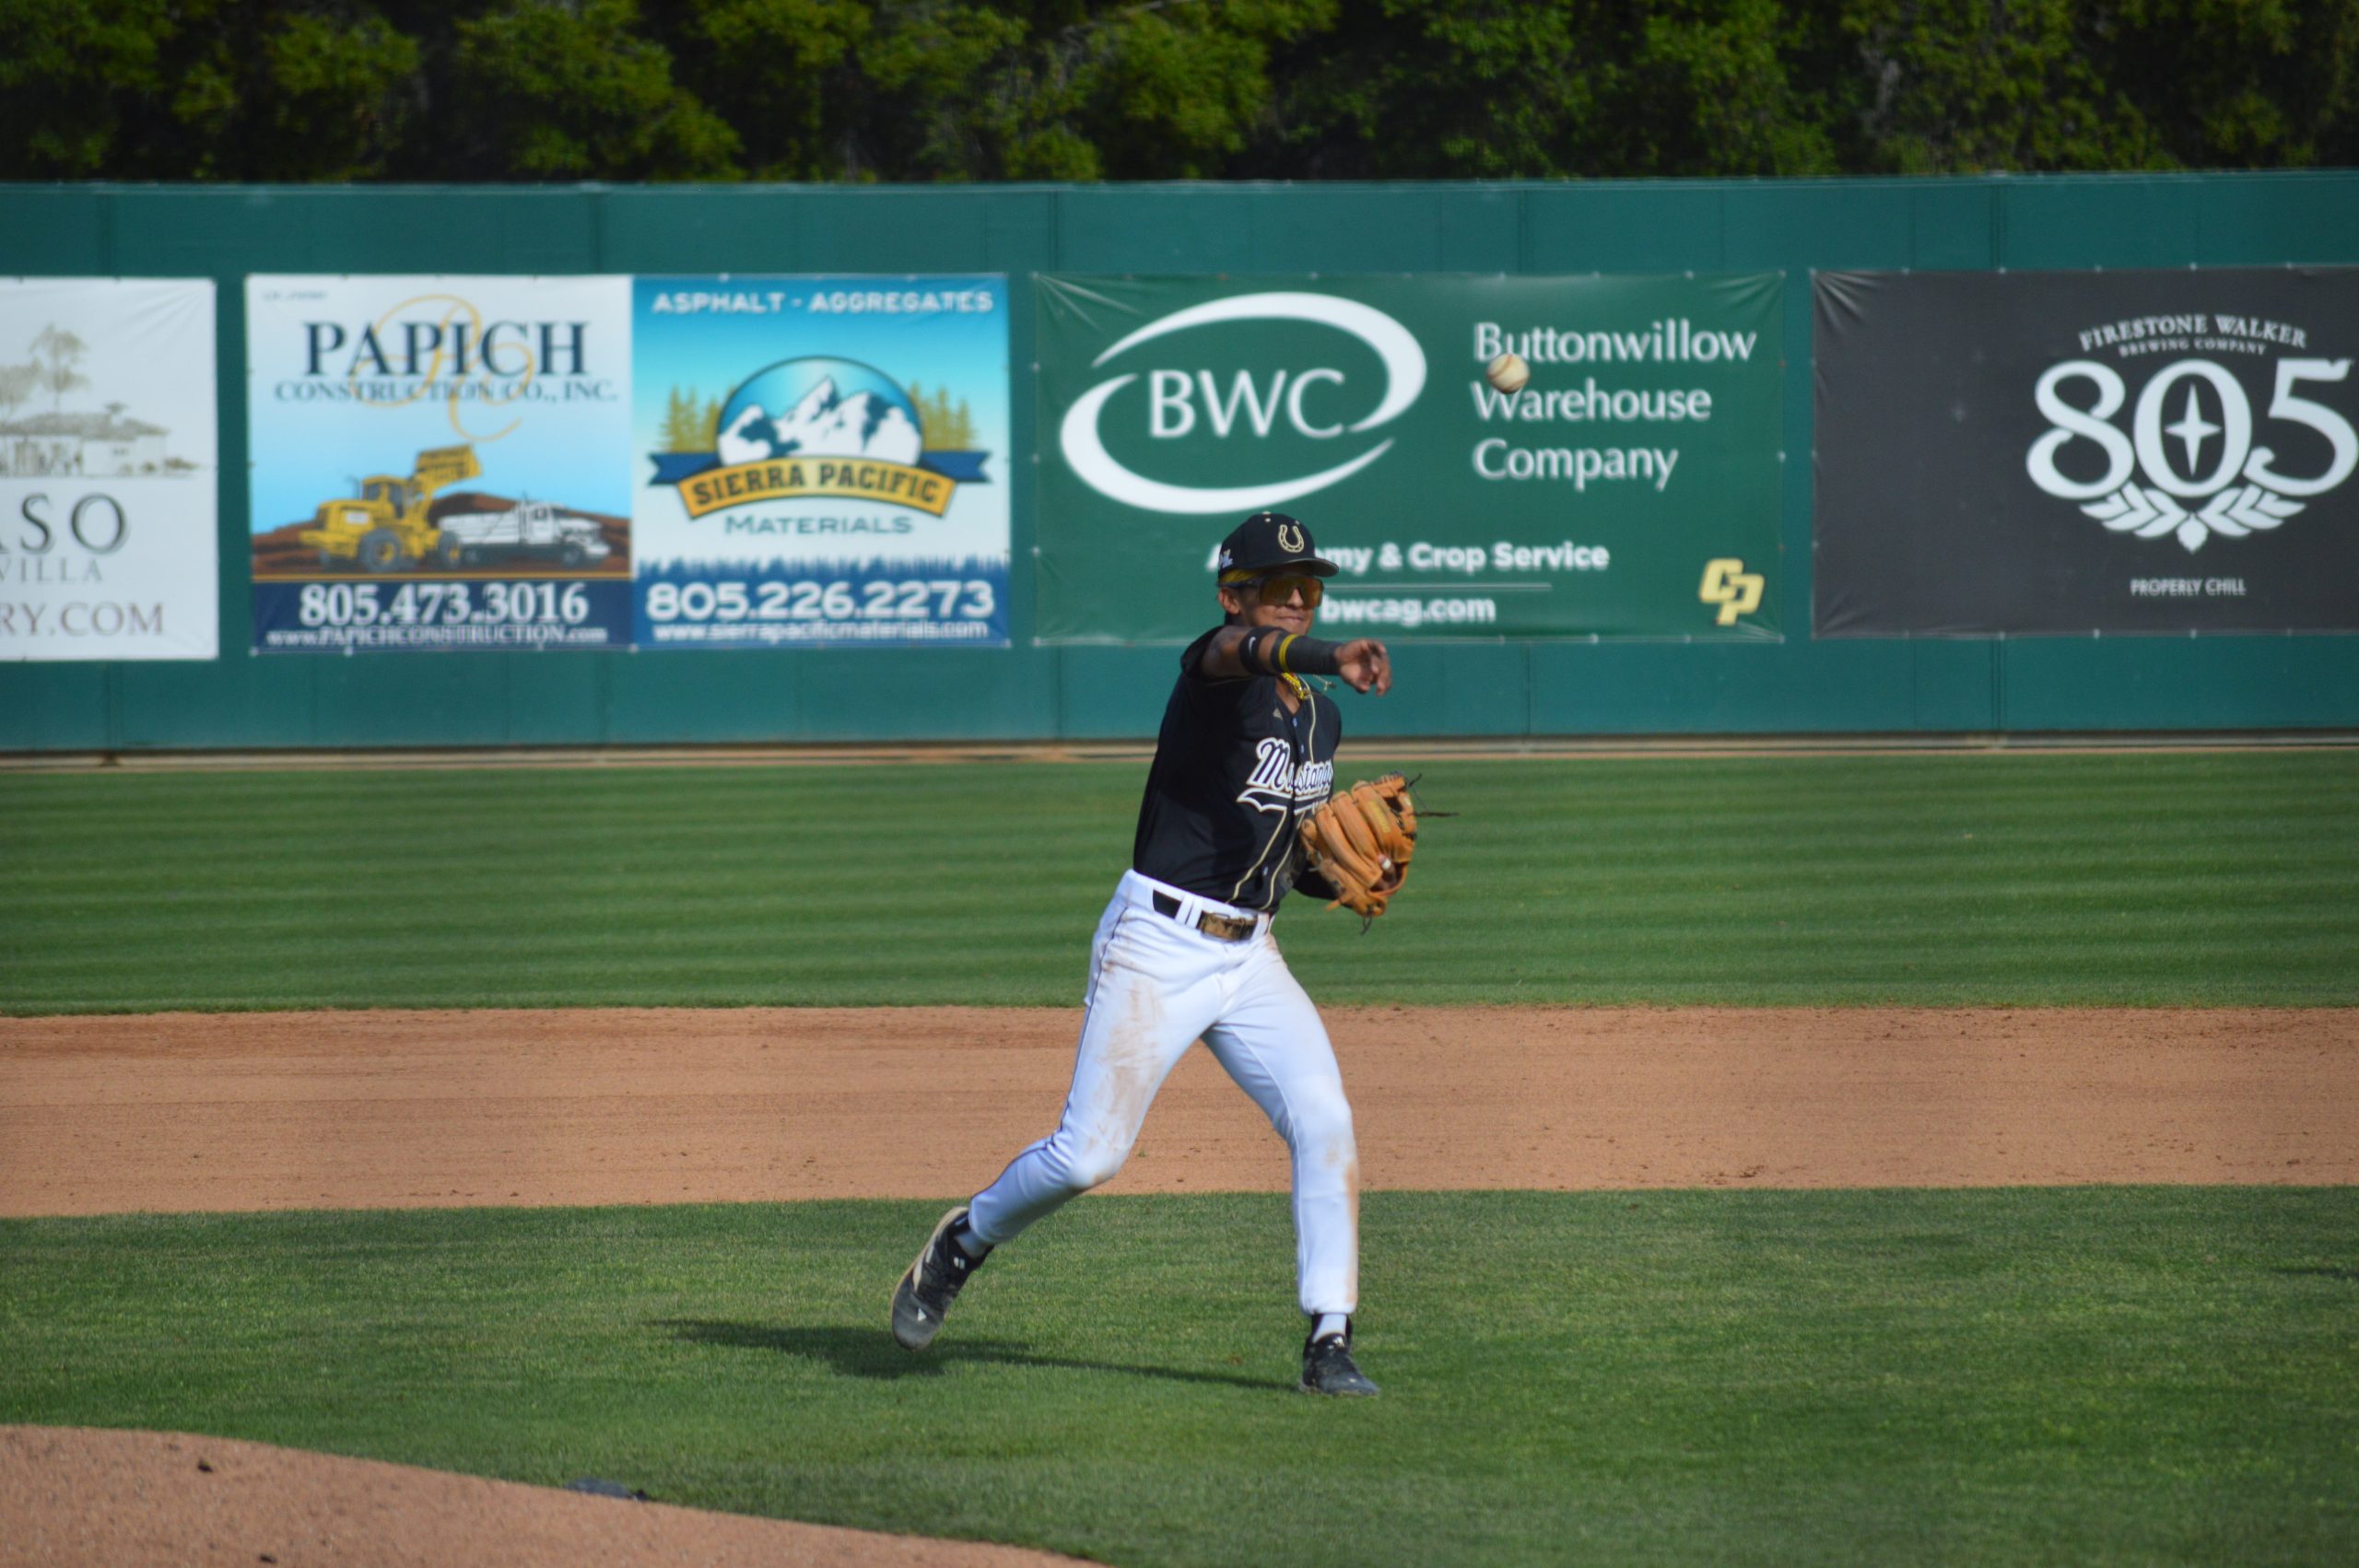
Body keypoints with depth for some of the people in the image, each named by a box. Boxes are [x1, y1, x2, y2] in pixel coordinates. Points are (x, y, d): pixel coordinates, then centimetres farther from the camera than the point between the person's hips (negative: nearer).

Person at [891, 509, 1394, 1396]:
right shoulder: (1213, 668, -10)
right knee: (1090, 1154, -6)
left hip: (1248, 957, 6)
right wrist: (1334, 657, -58)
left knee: (1324, 1124, -12)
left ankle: (1330, 1344, -10)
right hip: (1156, 948, -6)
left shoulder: (1318, 719, 13)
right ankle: (966, 1241, 23)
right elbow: (1252, 649, -38)